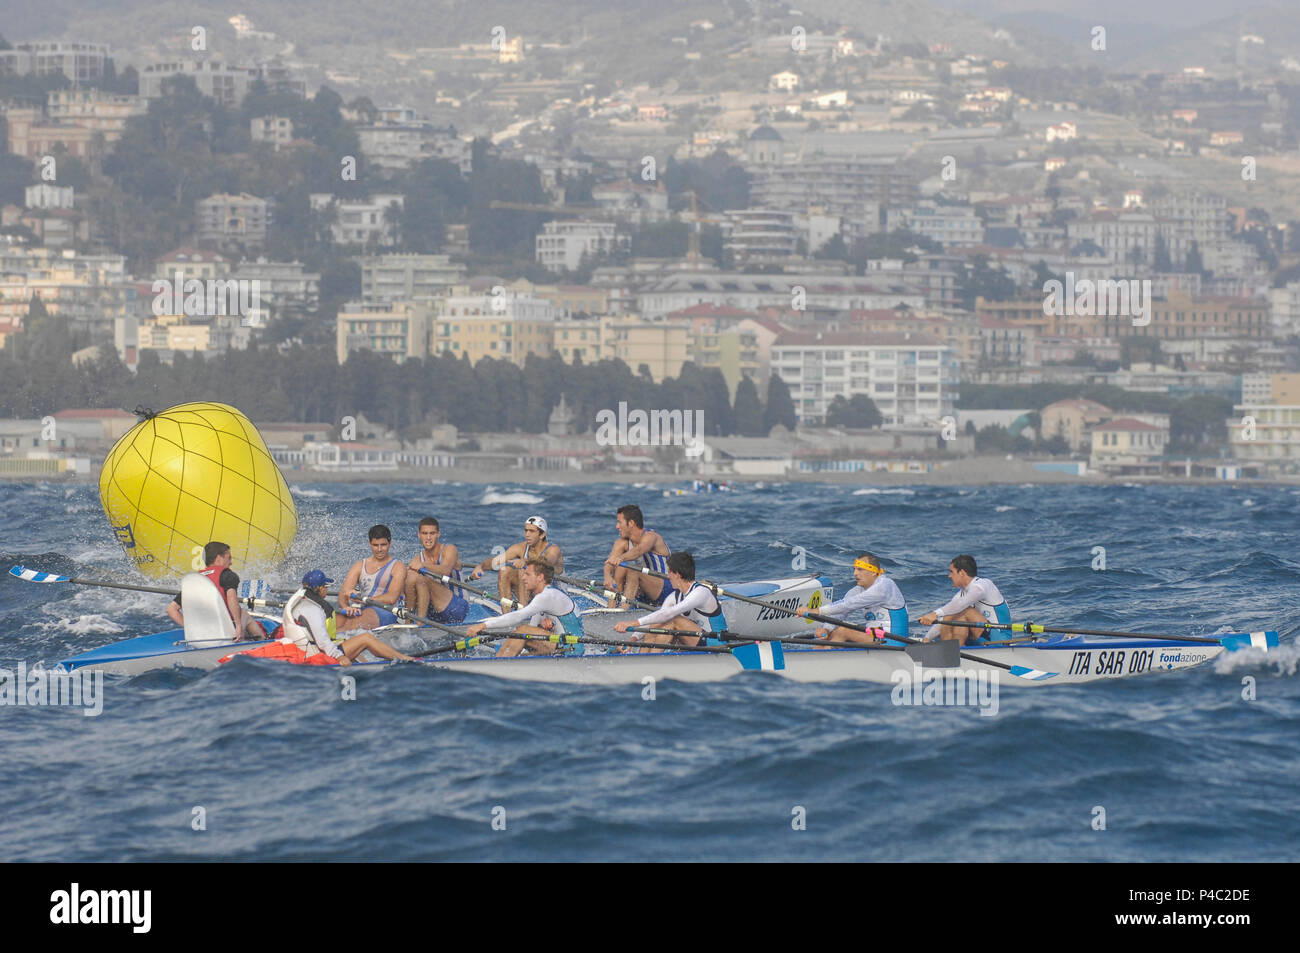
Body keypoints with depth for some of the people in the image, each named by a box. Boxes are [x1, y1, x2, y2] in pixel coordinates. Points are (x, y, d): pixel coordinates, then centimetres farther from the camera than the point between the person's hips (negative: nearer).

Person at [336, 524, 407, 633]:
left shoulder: (398, 567, 7)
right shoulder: (360, 566, 20)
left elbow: (391, 598, -8)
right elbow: (344, 592, 6)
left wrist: (362, 599, -15)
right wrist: (345, 606, -19)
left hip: (386, 612, -5)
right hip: (362, 610, 5)